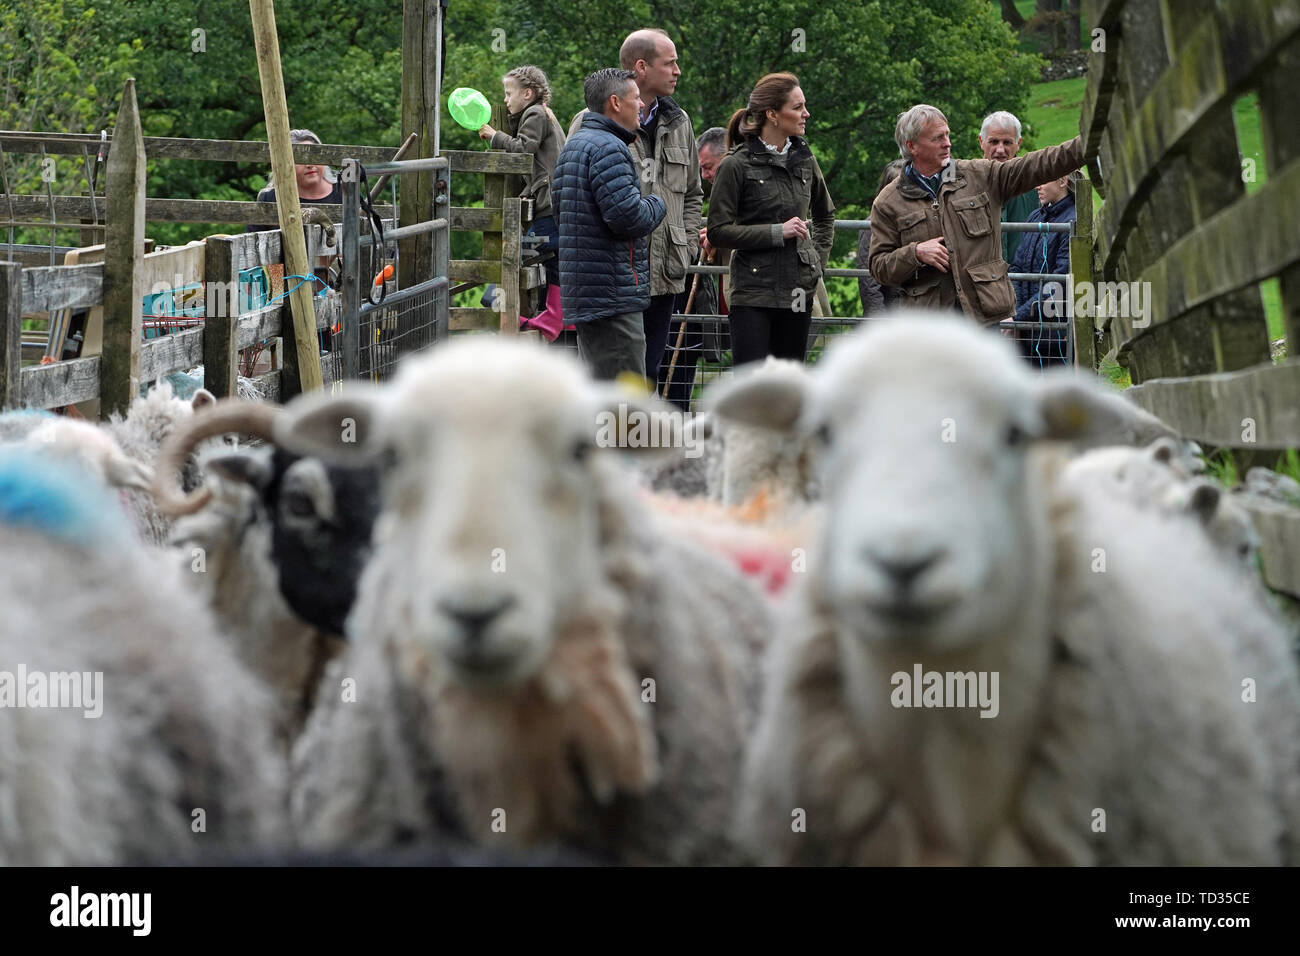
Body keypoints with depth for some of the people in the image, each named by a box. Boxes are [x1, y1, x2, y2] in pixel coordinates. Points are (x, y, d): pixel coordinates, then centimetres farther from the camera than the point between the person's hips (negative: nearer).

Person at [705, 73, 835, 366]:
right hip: (753, 292, -6)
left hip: (798, 294, 6)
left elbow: (825, 214, 28)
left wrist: (818, 258, 14)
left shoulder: (804, 160, 10)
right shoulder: (738, 165, -7)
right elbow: (718, 231, -10)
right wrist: (777, 232, -14)